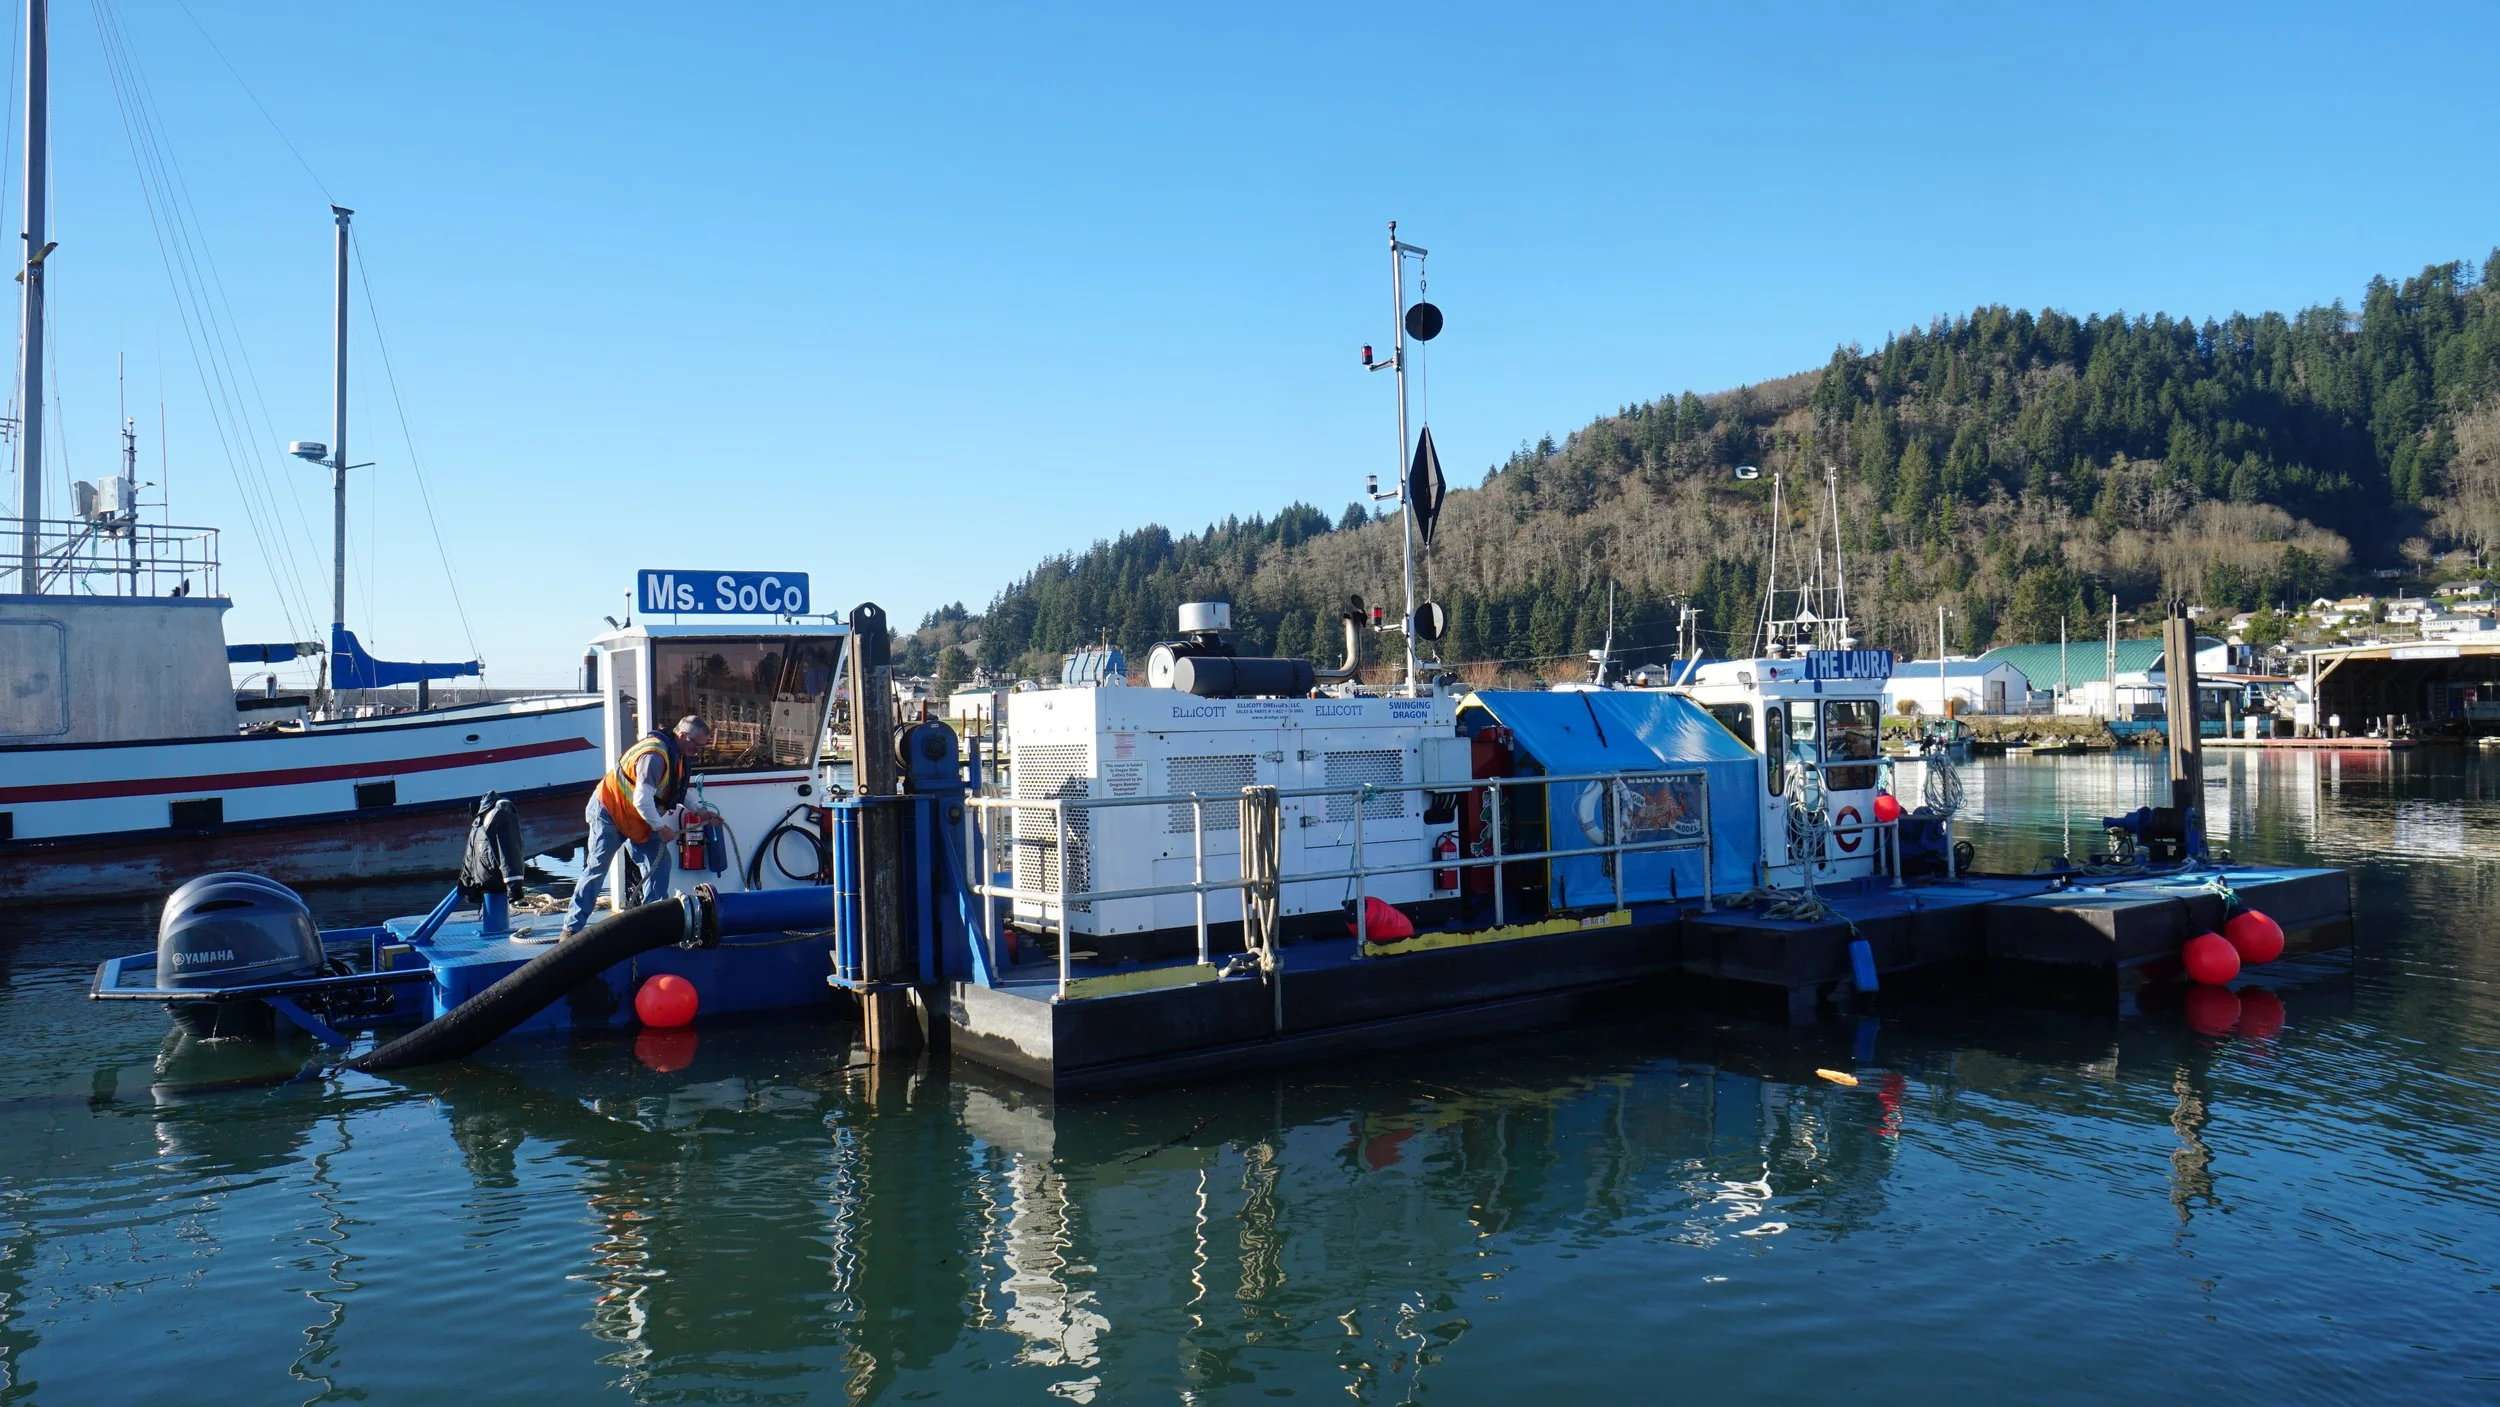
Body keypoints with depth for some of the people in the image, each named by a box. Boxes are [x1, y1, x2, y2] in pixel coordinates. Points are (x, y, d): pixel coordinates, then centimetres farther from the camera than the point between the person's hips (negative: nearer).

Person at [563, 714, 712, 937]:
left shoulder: (676, 754, 2)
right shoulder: (655, 755, -29)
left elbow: (679, 793, 19)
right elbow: (642, 800, -33)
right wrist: (660, 827, -23)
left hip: (635, 820, 9)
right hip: (608, 813, -9)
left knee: (658, 863, 1)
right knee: (596, 869, -5)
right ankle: (572, 928, 1)